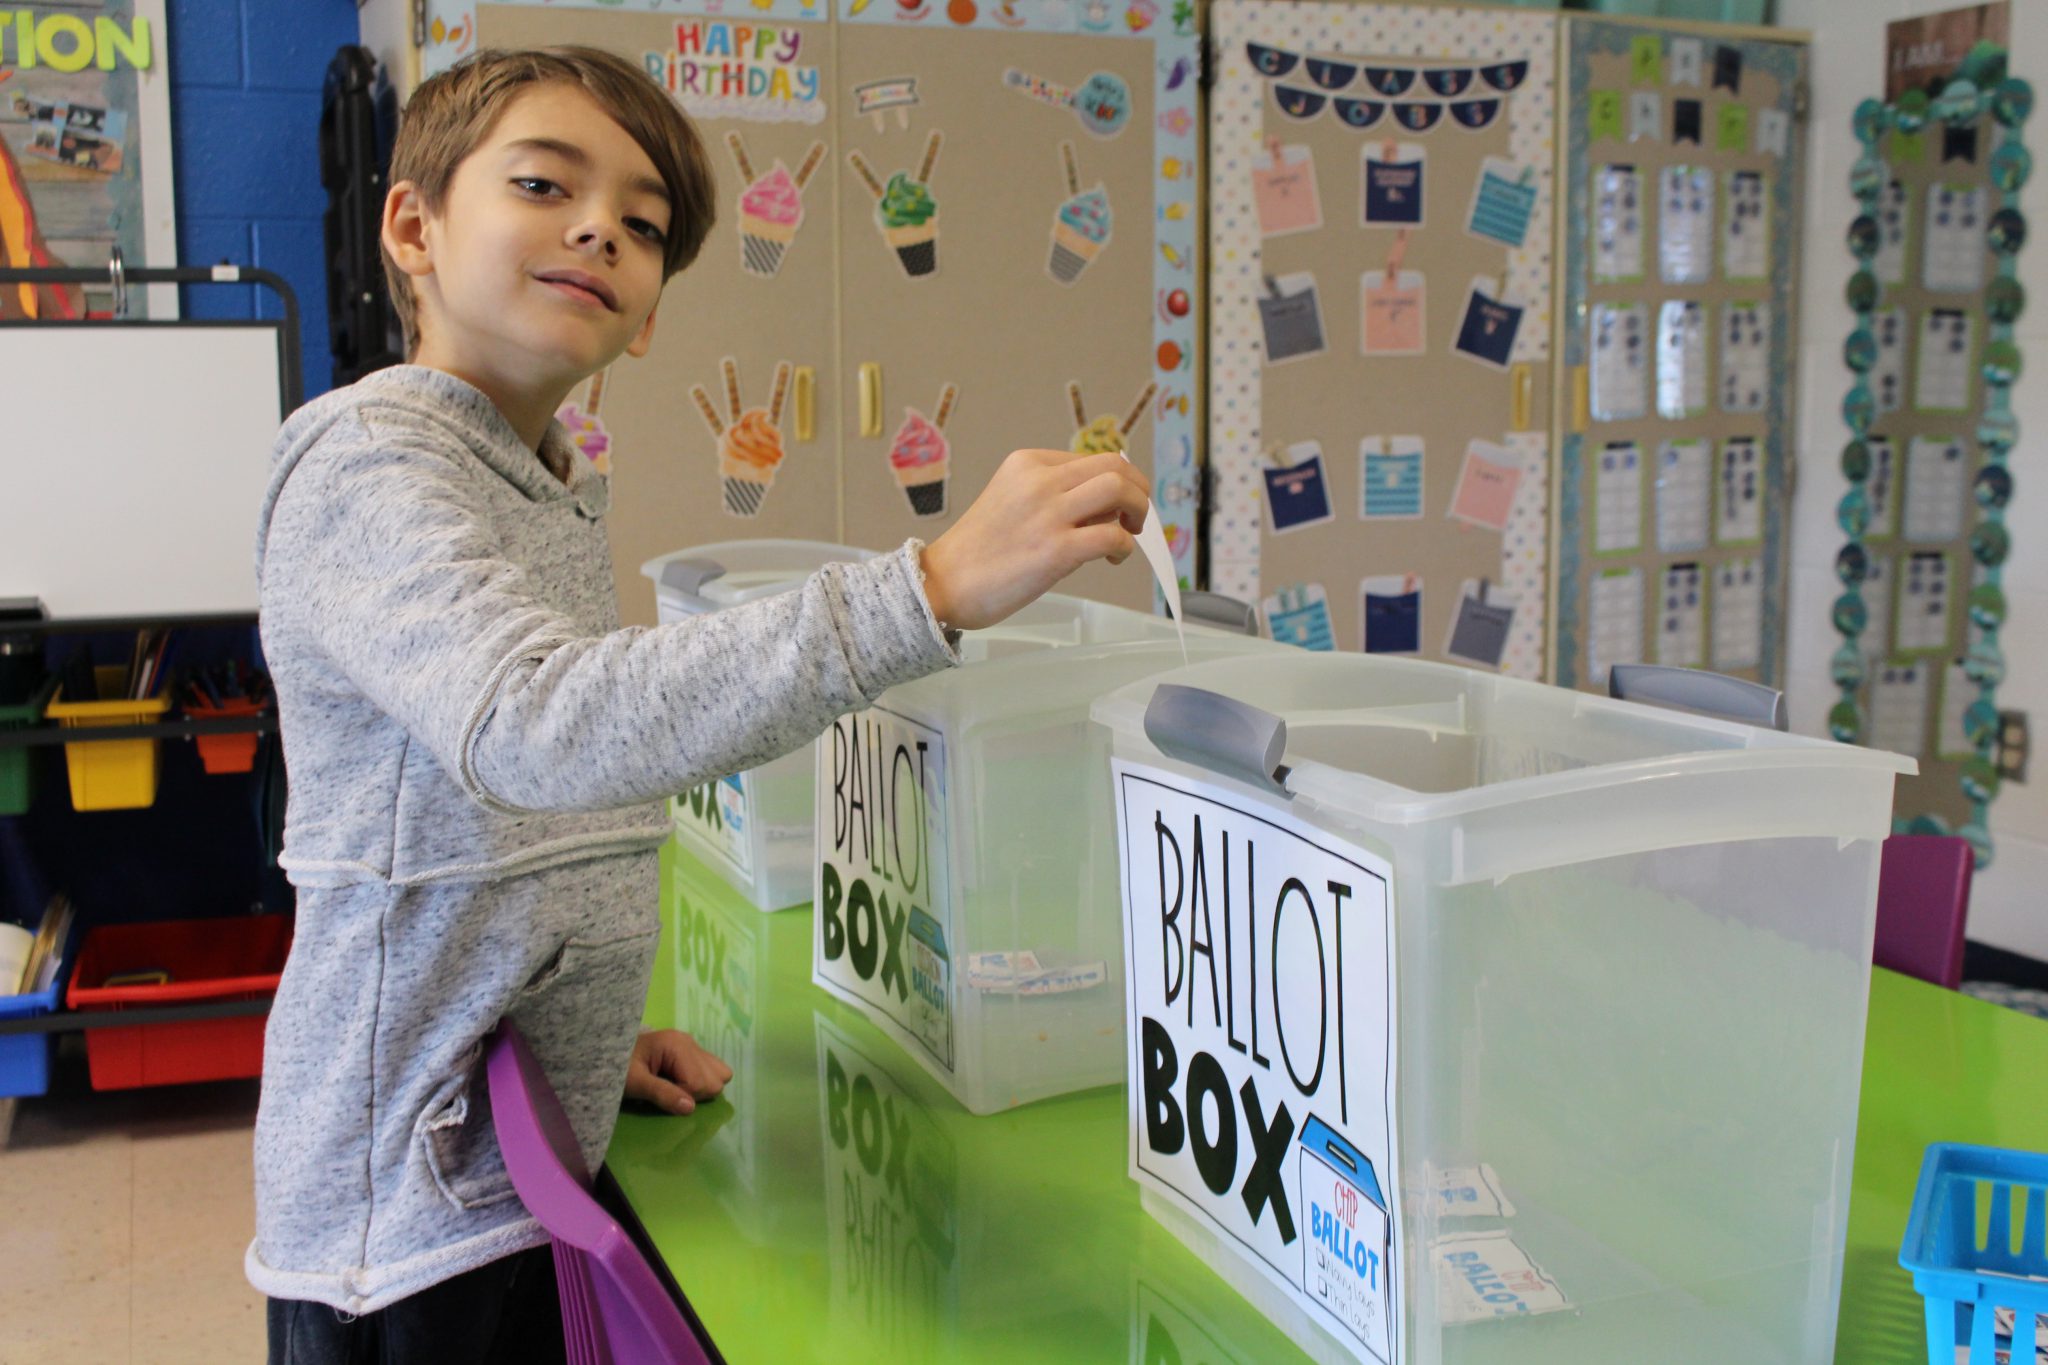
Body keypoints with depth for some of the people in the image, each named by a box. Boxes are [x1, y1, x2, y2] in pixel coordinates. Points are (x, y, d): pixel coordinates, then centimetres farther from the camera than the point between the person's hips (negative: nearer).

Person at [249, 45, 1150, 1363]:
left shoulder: (564, 484, 9)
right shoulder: (366, 463, -18)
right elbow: (529, 726, -38)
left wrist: (596, 1028, 6)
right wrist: (934, 588, -45)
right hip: (417, 1196, -7)